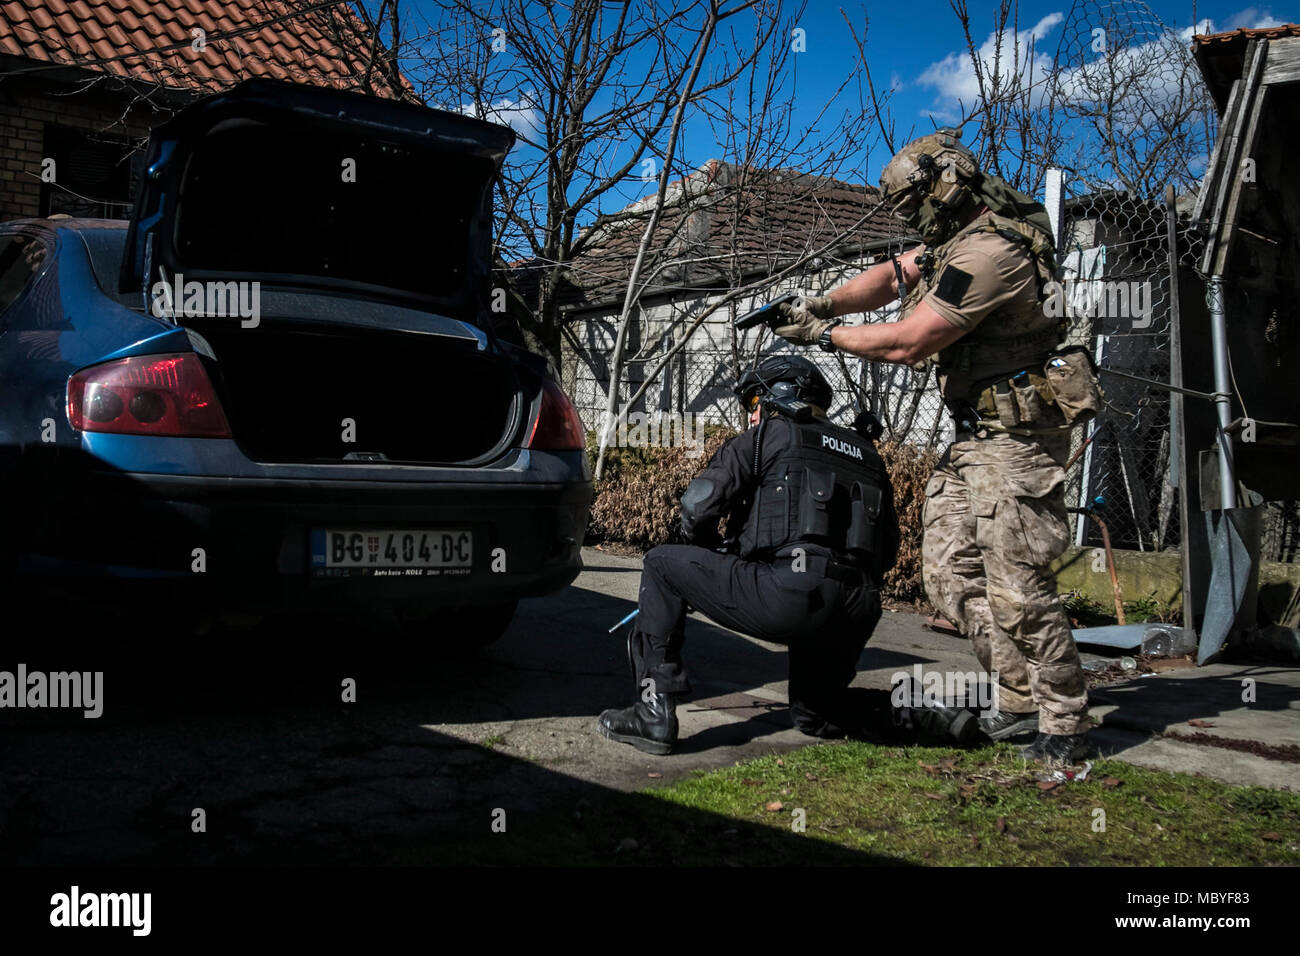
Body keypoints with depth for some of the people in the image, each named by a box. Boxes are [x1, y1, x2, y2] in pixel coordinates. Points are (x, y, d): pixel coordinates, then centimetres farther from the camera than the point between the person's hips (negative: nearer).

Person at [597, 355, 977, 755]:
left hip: (788, 596, -7)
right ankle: (916, 711, 10)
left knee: (663, 565, 11)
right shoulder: (866, 455, 27)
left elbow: (697, 505, 3)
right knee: (815, 715, 32)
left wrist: (717, 555, 22)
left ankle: (655, 712, 3)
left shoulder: (769, 435, 10)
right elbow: (887, 550, 26)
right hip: (858, 616, 7)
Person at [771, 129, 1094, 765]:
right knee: (951, 572, 8)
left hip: (1012, 438, -11)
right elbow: (893, 276, 22)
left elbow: (907, 343, -19)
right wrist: (821, 302, 6)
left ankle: (1066, 727, 2)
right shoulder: (957, 238, 14)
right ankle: (1021, 703, 15)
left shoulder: (987, 253, -19)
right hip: (974, 436, 11)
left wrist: (826, 335, -7)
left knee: (1016, 589, -10)